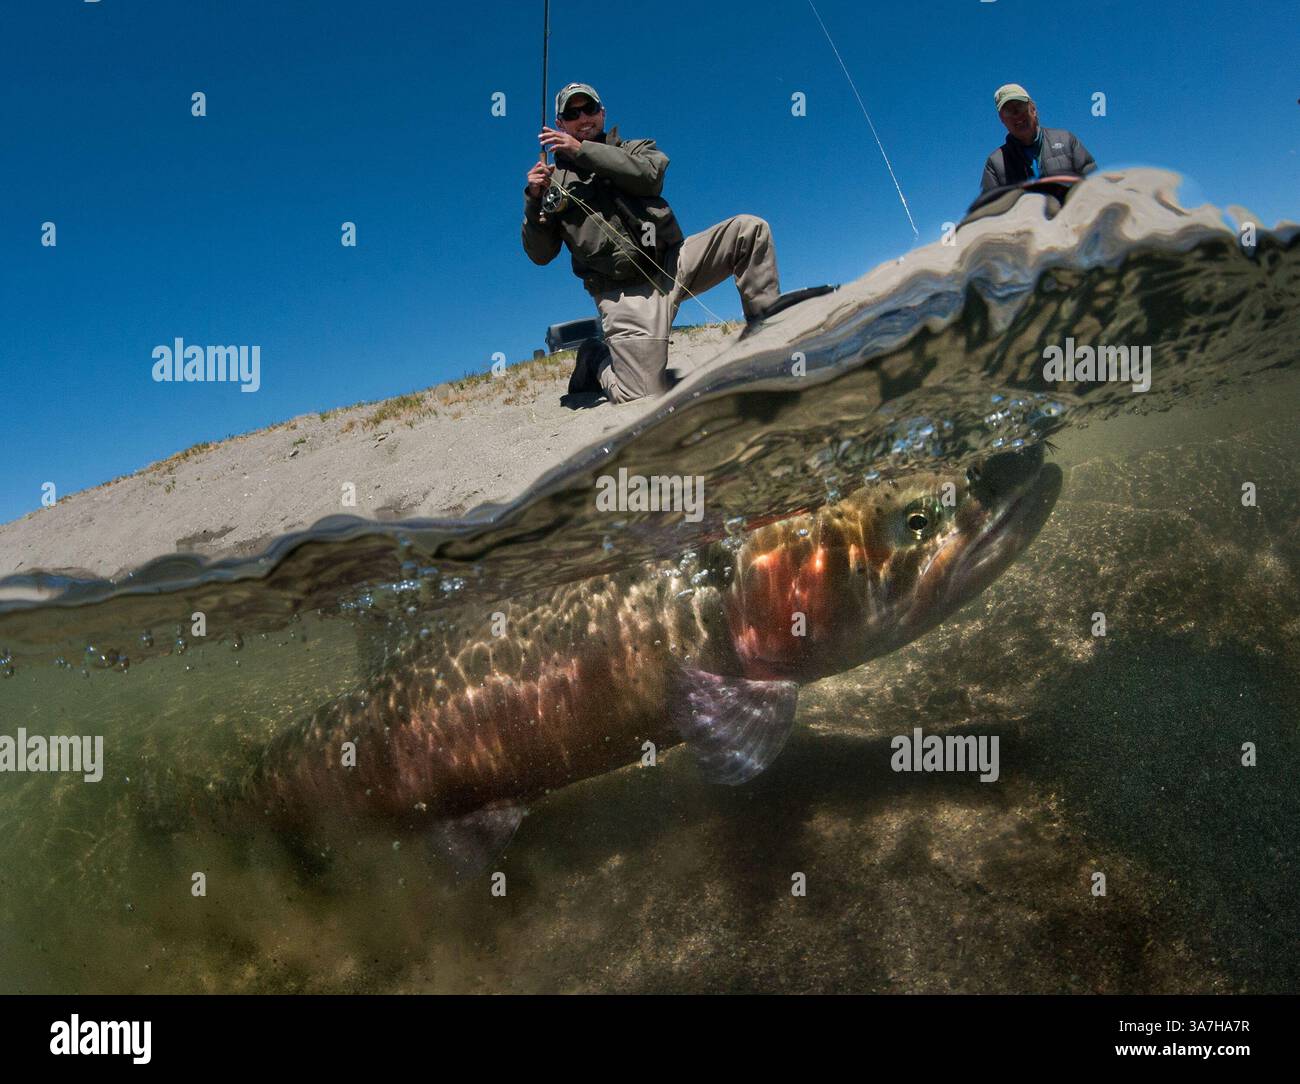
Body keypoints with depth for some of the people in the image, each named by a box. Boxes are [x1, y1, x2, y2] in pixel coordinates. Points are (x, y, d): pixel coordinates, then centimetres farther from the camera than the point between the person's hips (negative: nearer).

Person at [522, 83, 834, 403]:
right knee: (645, 397, -17)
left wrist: (581, 149, -12)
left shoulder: (634, 149, 17)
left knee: (748, 229, -10)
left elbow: (649, 174, -10)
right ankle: (595, 360, 13)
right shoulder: (553, 180, 13)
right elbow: (540, 254, 6)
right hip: (625, 294, -3)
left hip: (673, 261, 3)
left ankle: (766, 312, 0)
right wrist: (534, 200, -10)